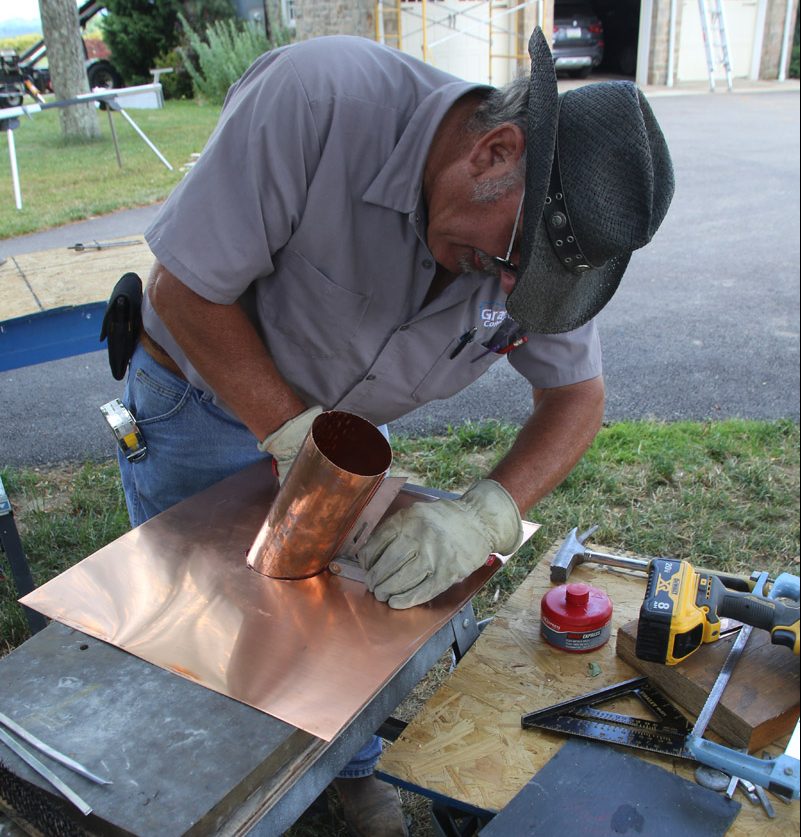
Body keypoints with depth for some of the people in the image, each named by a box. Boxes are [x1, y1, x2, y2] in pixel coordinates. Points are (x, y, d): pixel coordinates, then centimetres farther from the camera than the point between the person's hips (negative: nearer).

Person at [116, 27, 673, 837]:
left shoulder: (540, 230, -19)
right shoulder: (320, 99, -36)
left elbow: (577, 394, -12)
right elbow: (185, 290, -28)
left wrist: (484, 515, -30)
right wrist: (299, 442, -33)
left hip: (329, 415, 4)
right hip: (198, 396, -3)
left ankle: (349, 770, 45)